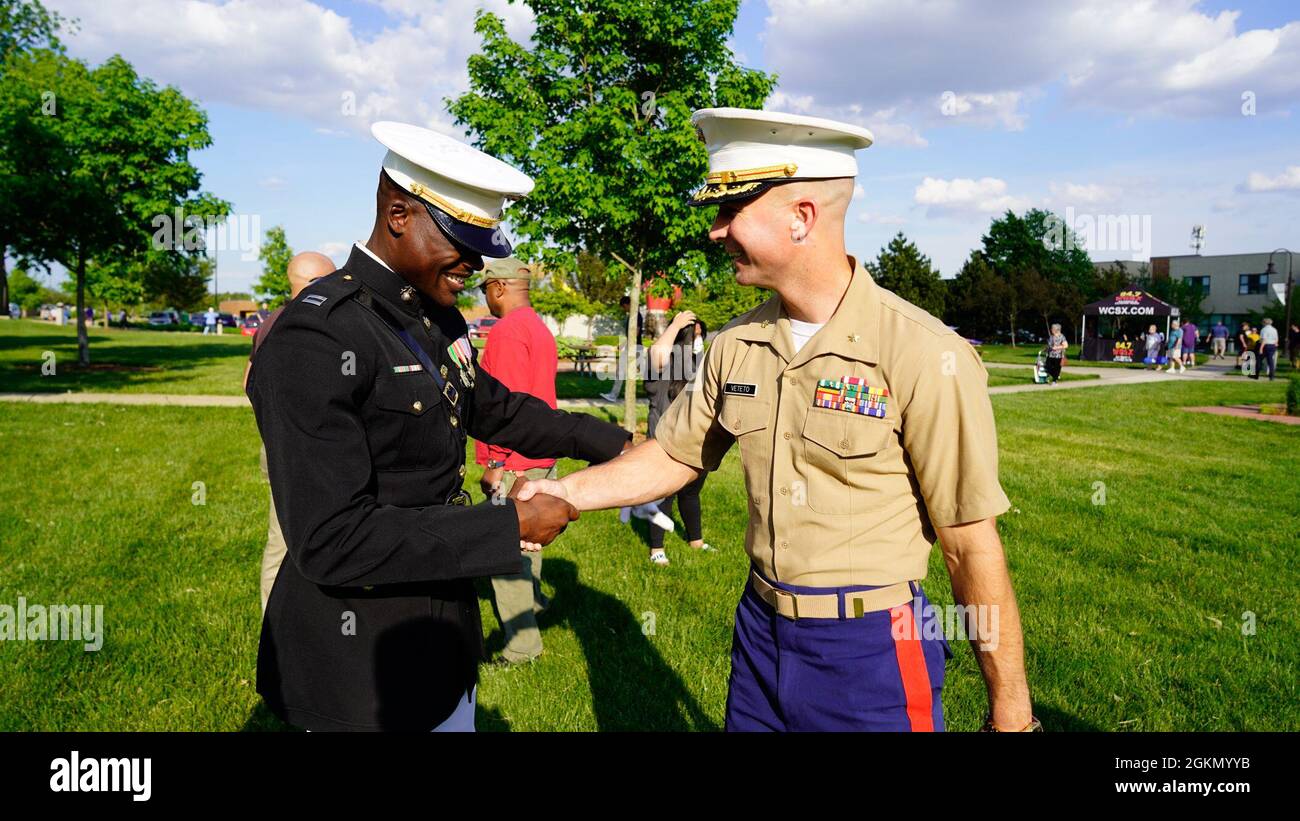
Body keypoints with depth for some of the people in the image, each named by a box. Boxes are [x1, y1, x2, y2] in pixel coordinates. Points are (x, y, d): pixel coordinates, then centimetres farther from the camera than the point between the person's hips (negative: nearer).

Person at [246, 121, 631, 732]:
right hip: (360, 663, -8)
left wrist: (610, 443, 11)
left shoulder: (439, 320, 4)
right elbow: (332, 541, -27)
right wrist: (509, 526, -23)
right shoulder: (313, 339, -23)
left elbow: (494, 407, 20)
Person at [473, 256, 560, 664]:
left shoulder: (507, 331, -16)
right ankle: (532, 601, 40)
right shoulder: (540, 328, 15)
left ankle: (522, 645, 1)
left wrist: (496, 461, -19)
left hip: (512, 462, -10)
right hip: (541, 457, 10)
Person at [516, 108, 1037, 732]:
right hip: (759, 632, 5)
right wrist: (566, 492, 0)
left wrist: (1009, 710, -8)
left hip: (872, 650, -5)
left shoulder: (924, 357, -19)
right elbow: (674, 454, 11)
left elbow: (972, 544, -15)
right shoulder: (736, 347, -2)